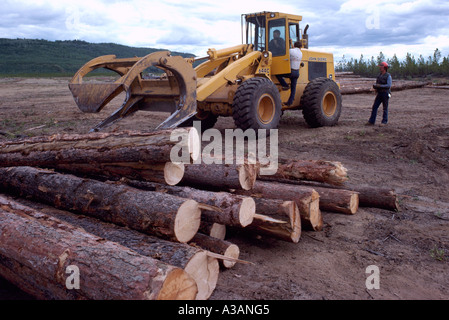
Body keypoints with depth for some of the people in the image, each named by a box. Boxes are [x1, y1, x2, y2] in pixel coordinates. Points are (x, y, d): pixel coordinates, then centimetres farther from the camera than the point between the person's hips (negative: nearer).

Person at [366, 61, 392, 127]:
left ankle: (384, 122, 9)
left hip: (385, 94, -7)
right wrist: (375, 86, -3)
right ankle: (371, 121, 4)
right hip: (379, 93, 7)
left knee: (385, 108, 1)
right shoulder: (380, 75, 13)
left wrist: (380, 86, -24)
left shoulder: (388, 76, -9)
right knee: (374, 107, 2)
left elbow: (389, 85, -18)